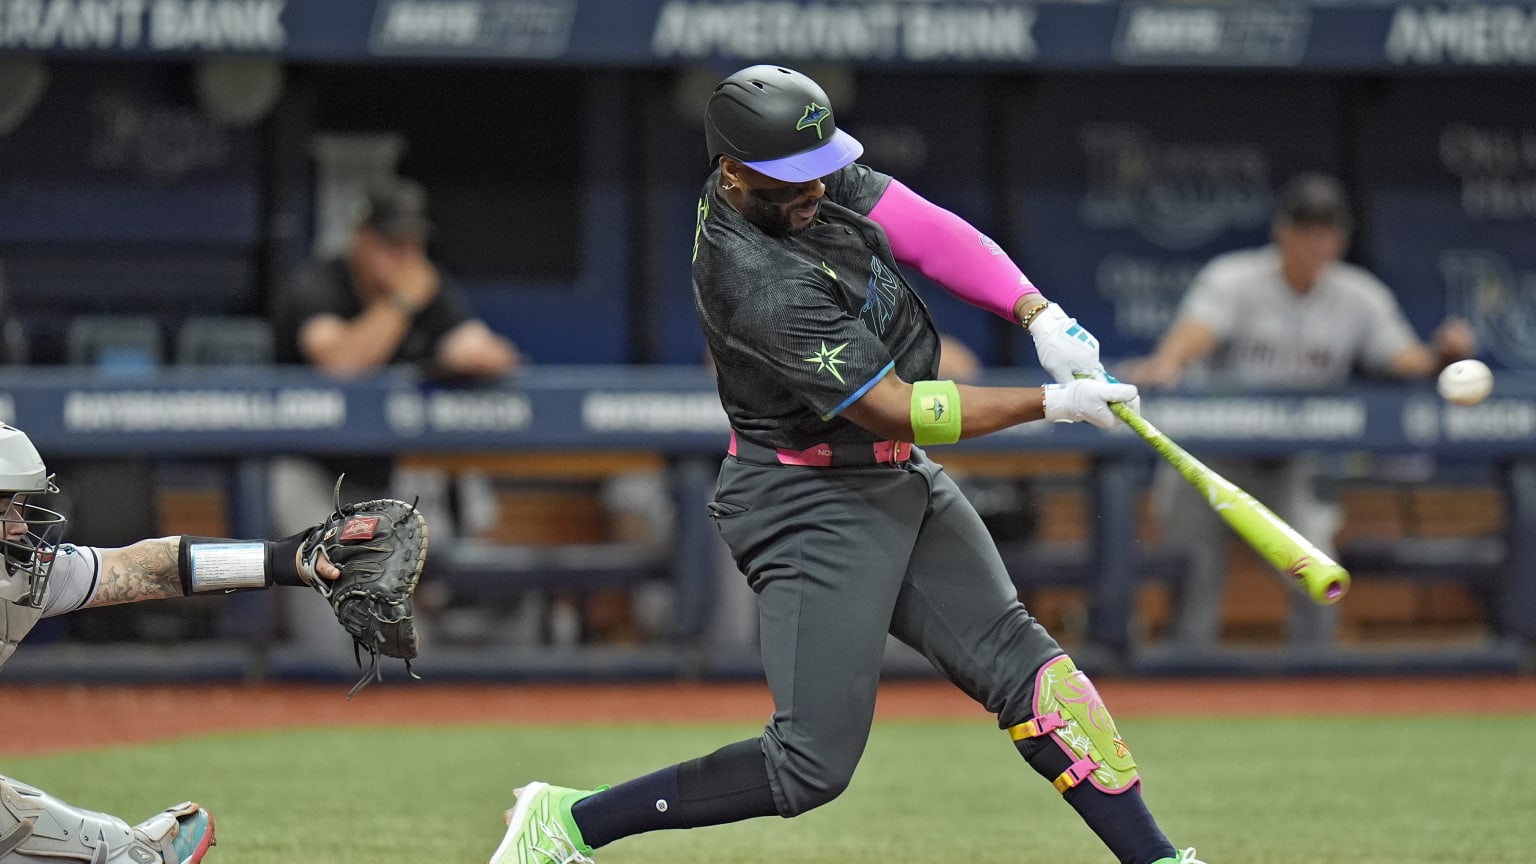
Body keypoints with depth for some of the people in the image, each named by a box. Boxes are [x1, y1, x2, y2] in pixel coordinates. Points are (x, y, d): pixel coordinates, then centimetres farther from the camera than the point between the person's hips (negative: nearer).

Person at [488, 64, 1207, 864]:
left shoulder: (811, 173, -4)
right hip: (809, 505, -9)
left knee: (1018, 662, 4)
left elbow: (933, 235, -5)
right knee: (814, 762, -11)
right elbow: (897, 408, -25)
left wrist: (1041, 317, -19)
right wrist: (1052, 403, -21)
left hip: (899, 480, 9)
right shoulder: (759, 285, -29)